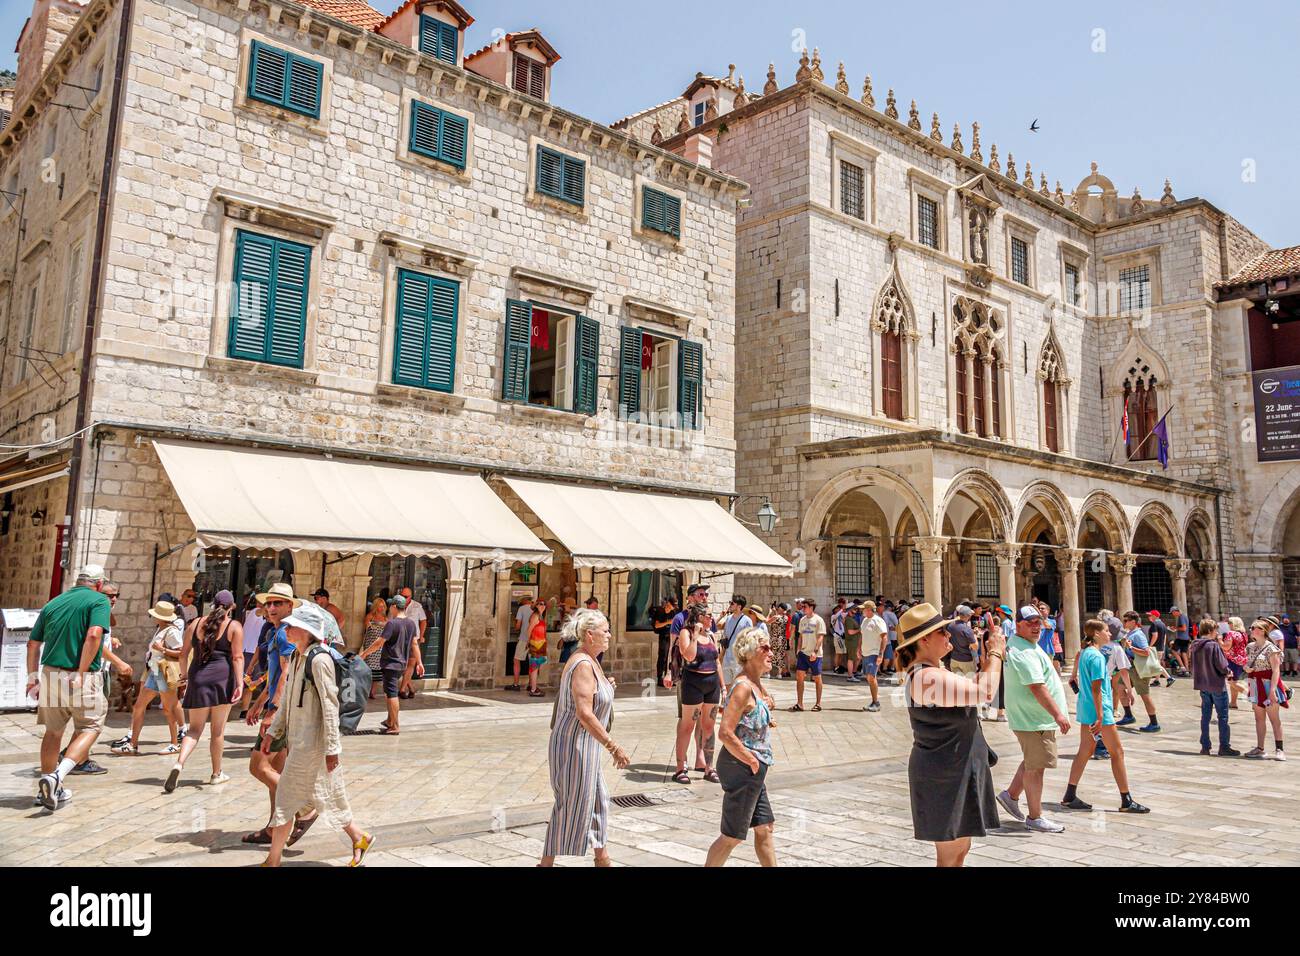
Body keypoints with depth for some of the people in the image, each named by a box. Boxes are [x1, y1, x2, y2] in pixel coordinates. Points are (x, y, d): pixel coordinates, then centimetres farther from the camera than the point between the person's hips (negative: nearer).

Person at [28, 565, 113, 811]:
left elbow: (33, 644, 13)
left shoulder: (53, 603, 14)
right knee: (90, 727, 8)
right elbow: (94, 635, -19)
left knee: (53, 731, 20)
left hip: (50, 674, 6)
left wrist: (33, 676, 19)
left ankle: (48, 789, 28)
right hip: (84, 677, -6)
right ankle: (57, 776, -12)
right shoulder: (99, 601, -4)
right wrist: (81, 673, -17)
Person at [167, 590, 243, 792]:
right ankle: (216, 774, 18)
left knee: (195, 729, 10)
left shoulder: (196, 623, 10)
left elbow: (183, 653, 12)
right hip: (222, 677, -3)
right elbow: (237, 657, -9)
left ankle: (179, 763, -15)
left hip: (198, 677, 3)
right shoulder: (234, 626, -1)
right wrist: (240, 684, -13)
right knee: (218, 730, 8)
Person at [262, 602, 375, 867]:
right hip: (297, 739, 8)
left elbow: (330, 705, -19)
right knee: (326, 795, 13)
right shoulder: (296, 657, 9)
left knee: (286, 798, 0)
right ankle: (360, 839, 24)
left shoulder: (319, 659, -19)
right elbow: (287, 700, 18)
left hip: (313, 741, -8)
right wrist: (273, 732, 17)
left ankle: (273, 860, 15)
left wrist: (332, 747, -19)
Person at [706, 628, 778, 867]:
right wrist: (752, 760, -18)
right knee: (733, 836, 2)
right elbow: (725, 733, -27)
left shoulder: (755, 684, 8)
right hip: (741, 768, -10)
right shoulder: (743, 687, -21)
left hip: (753, 772, 10)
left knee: (765, 827, 17)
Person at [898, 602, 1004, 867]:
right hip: (944, 775, -10)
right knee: (949, 856, 0)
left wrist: (990, 658, 10)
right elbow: (984, 693, -27)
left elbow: (970, 690, 19)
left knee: (960, 850, 18)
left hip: (955, 771, 10)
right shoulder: (927, 676, -25)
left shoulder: (930, 671, 9)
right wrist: (995, 654, -12)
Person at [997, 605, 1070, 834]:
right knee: (1036, 767, 0)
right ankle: (1035, 818, 10)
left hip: (1031, 717, 11)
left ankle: (1011, 795, 32)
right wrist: (1057, 713, -31)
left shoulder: (1027, 645, 12)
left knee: (1033, 762, 22)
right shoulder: (1024, 653, -23)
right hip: (1034, 719, -11)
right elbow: (1037, 687, -30)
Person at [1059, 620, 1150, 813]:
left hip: (1085, 709, 9)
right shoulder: (1097, 657, -17)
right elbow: (1096, 689, -20)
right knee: (1117, 752, 2)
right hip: (1098, 710, -9)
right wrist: (1100, 717, -20)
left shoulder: (1084, 653, 11)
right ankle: (1126, 801, 9)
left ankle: (1070, 797, 11)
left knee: (1085, 751, 11)